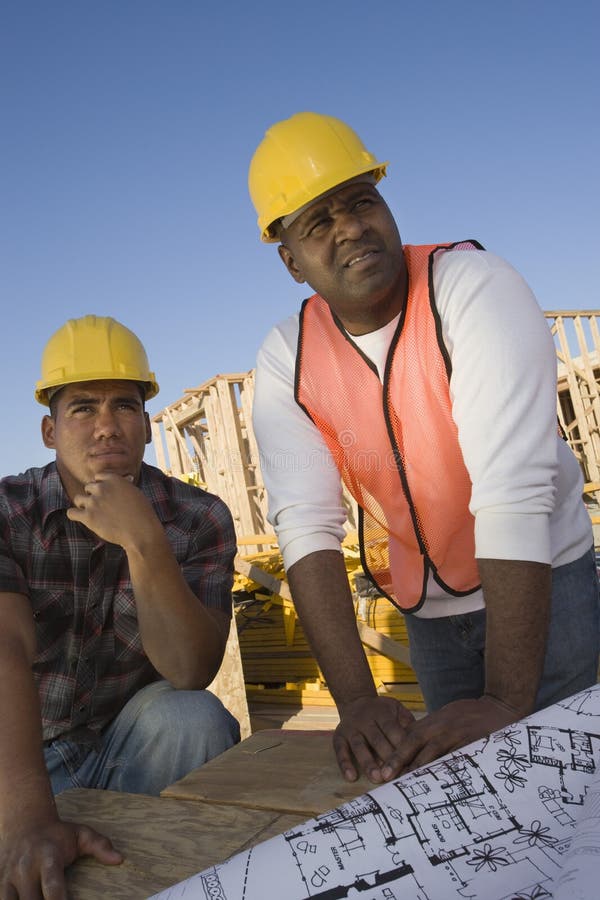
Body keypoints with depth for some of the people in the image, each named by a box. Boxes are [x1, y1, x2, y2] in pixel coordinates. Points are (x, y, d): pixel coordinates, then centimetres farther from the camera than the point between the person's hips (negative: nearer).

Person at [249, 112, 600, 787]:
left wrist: (506, 702, -40)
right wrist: (356, 702, -32)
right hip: (428, 611, 3)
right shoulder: (286, 360, -11)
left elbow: (512, 494, -34)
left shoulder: (472, 287, -24)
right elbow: (306, 527, -21)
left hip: (545, 584, -3)